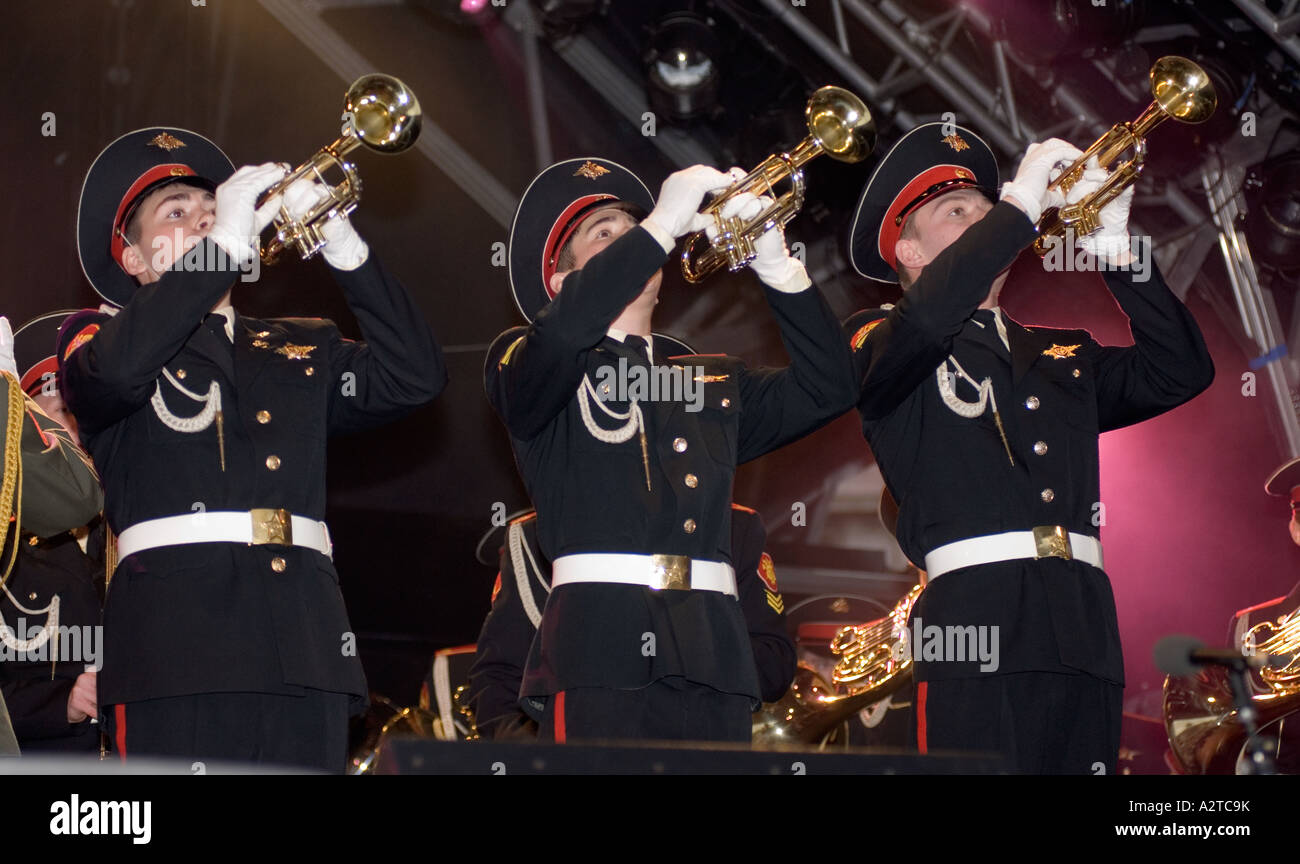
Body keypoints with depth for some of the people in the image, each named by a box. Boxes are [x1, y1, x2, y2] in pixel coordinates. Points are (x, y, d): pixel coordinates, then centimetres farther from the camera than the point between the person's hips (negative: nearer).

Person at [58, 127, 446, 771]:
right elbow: (112, 374, -10)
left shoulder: (301, 350, 27)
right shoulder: (97, 338, 15)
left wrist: (341, 245, 2)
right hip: (176, 644, -4)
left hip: (304, 644, 4)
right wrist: (225, 243, -7)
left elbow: (415, 376, 11)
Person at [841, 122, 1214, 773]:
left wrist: (1114, 249, 6)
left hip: (1083, 631, 5)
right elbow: (926, 317, -14)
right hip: (974, 631, -5)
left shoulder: (1059, 352, 27)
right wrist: (1020, 205, -7)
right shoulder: (877, 342, 10)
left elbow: (1180, 373, 15)